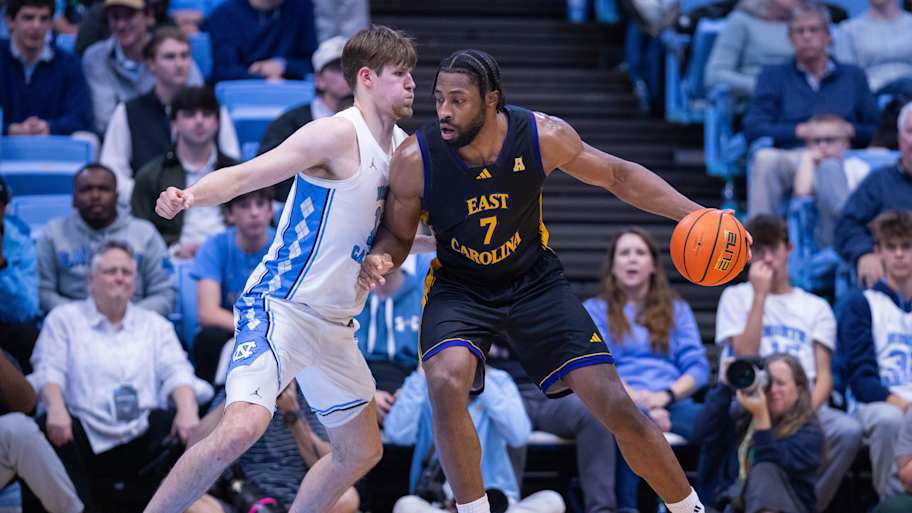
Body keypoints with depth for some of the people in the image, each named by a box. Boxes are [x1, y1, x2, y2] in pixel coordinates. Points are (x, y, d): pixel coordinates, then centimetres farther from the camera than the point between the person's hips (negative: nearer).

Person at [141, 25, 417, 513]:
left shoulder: (401, 146, 10)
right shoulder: (337, 134, -15)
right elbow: (245, 175, -22)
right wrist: (189, 196, -40)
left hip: (333, 325, 9)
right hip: (279, 308, -9)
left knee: (361, 453, 16)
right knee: (241, 428, -28)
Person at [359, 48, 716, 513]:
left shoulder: (543, 136, -21)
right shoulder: (415, 159, -22)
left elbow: (618, 176, -4)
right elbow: (397, 235, -5)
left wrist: (694, 215, -11)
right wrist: (380, 259, -29)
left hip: (535, 281, 1)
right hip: (458, 287, 0)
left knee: (617, 408, -5)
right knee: (446, 384, -32)